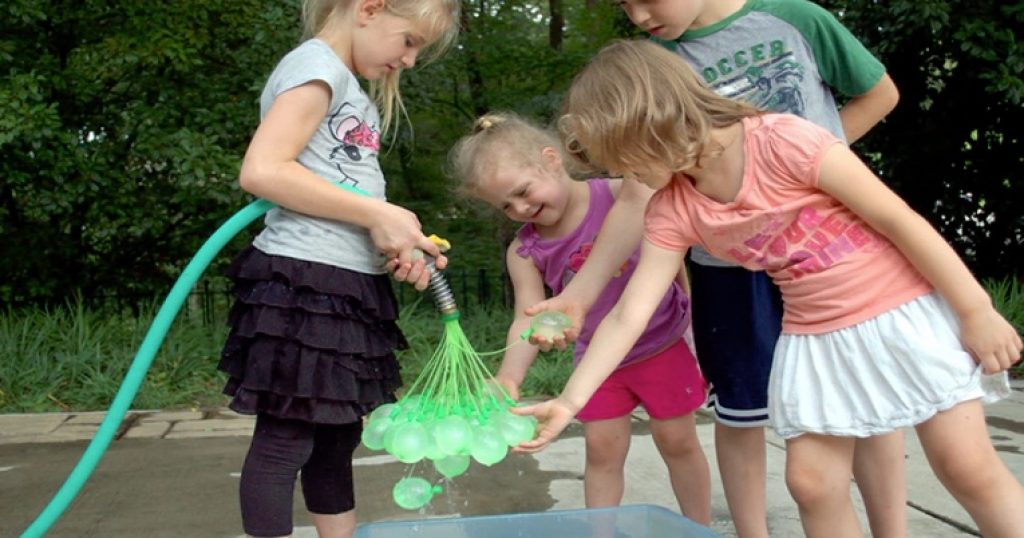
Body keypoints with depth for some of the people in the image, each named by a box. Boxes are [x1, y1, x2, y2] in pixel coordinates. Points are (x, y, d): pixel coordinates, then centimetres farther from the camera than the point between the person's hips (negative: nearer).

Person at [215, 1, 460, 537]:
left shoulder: (353, 90, 19)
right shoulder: (317, 64, -10)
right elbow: (261, 171, -22)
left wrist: (397, 242, -3)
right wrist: (377, 215, -18)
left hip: (347, 287, 10)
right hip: (303, 280, -10)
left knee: (336, 436, 17)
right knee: (285, 440, -1)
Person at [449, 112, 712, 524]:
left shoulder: (621, 196, -20)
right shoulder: (525, 252, -11)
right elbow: (529, 319, -18)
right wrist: (508, 376, -34)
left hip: (662, 343, -2)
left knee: (677, 441, 10)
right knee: (602, 449, 6)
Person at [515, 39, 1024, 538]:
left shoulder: (782, 140, -21)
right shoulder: (671, 211, -5)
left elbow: (899, 219, -16)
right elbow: (629, 314, -7)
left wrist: (976, 311, -12)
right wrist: (570, 400, -12)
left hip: (905, 309, -4)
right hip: (814, 336, 5)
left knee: (968, 467, -2)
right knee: (811, 482, 1)